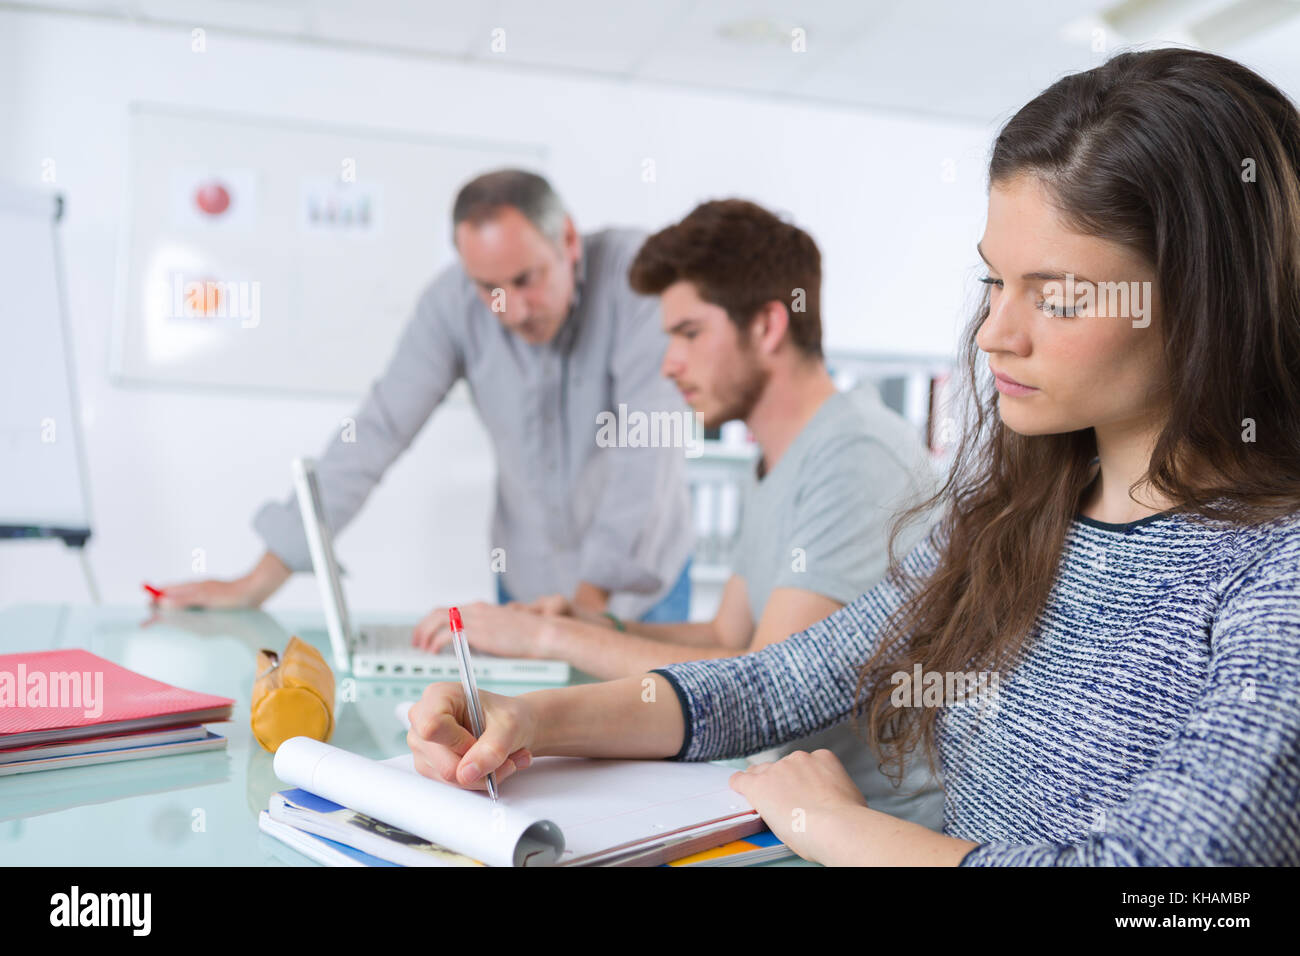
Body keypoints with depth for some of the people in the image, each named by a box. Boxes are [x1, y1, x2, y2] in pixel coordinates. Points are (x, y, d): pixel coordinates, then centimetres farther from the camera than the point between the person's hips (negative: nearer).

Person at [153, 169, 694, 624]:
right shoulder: (452, 304, -14)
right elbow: (376, 433, -14)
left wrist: (592, 597, -29)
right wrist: (258, 583, -15)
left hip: (639, 581, -2)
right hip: (528, 581, 2)